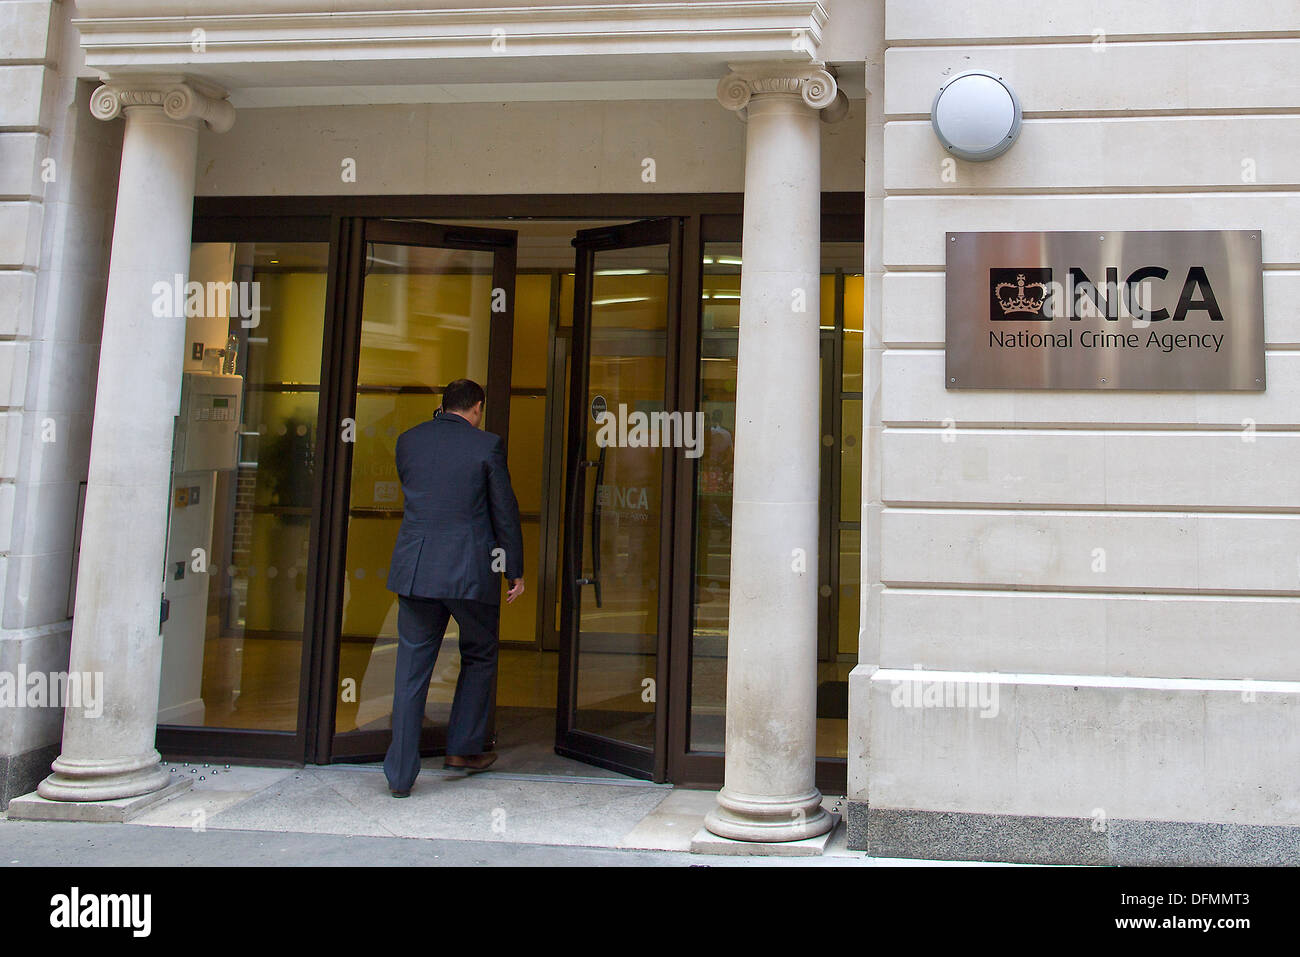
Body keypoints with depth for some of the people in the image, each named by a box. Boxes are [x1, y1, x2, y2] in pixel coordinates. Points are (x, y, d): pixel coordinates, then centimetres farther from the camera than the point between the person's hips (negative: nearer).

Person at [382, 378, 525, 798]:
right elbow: (504, 510, -2)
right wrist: (515, 570, 6)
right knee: (479, 657, 19)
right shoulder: (487, 445, -5)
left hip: (414, 569, 3)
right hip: (471, 570, -3)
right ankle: (463, 747, 22)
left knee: (412, 668, 8)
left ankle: (400, 774, 9)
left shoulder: (408, 440, 7)